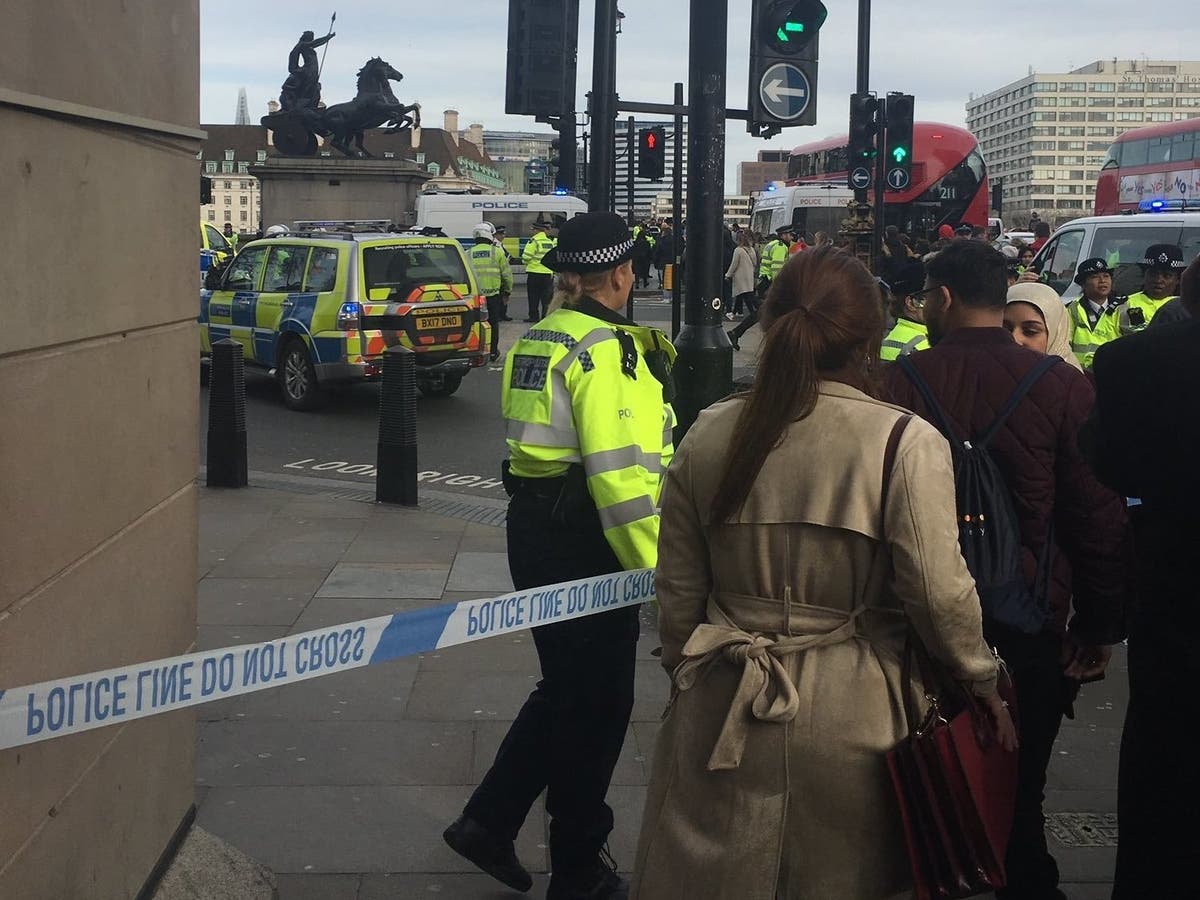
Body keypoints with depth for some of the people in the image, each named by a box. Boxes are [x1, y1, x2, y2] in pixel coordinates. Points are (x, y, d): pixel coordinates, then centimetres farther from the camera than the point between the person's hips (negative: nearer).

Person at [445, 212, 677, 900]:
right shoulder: (608, 348, -17)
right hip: (585, 541, -9)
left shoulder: (539, 338, 12)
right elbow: (618, 470, -23)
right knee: (597, 704, 5)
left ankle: (489, 822, 25)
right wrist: (652, 565, -19)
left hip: (534, 526, 9)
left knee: (565, 687, 22)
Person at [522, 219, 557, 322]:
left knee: (534, 297, 4)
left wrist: (526, 263, 8)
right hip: (548, 274, 5)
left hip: (535, 272, -5)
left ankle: (533, 316, 6)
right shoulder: (551, 242, 8)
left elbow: (526, 256, -13)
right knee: (546, 297, 8)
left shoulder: (534, 241, -11)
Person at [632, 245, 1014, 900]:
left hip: (724, 707, 3)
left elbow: (677, 588, 6)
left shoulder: (708, 436, -1)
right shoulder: (906, 445, -13)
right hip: (847, 717, -3)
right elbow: (939, 592, -13)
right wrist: (981, 677, 4)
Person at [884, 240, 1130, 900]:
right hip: (1028, 624, 0)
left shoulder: (898, 382, -9)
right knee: (1018, 794, 13)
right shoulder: (1062, 386, -10)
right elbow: (1100, 517, -7)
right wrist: (1099, 627, 3)